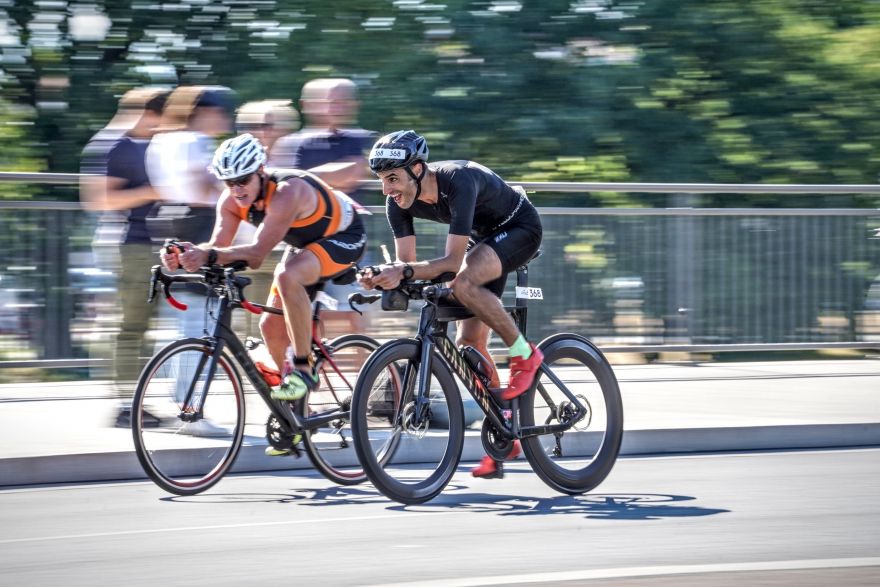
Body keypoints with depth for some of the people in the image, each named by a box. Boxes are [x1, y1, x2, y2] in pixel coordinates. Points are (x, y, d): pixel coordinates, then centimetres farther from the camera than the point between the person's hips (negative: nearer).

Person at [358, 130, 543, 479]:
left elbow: (452, 262, -39)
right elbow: (406, 261, -12)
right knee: (469, 343, 0)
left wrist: (404, 273, -50)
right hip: (482, 237, 8)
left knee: (463, 284, -35)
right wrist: (384, 276, -33)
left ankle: (525, 355, -14)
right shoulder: (399, 201, -16)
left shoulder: (459, 181, -37)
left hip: (520, 228, -8)